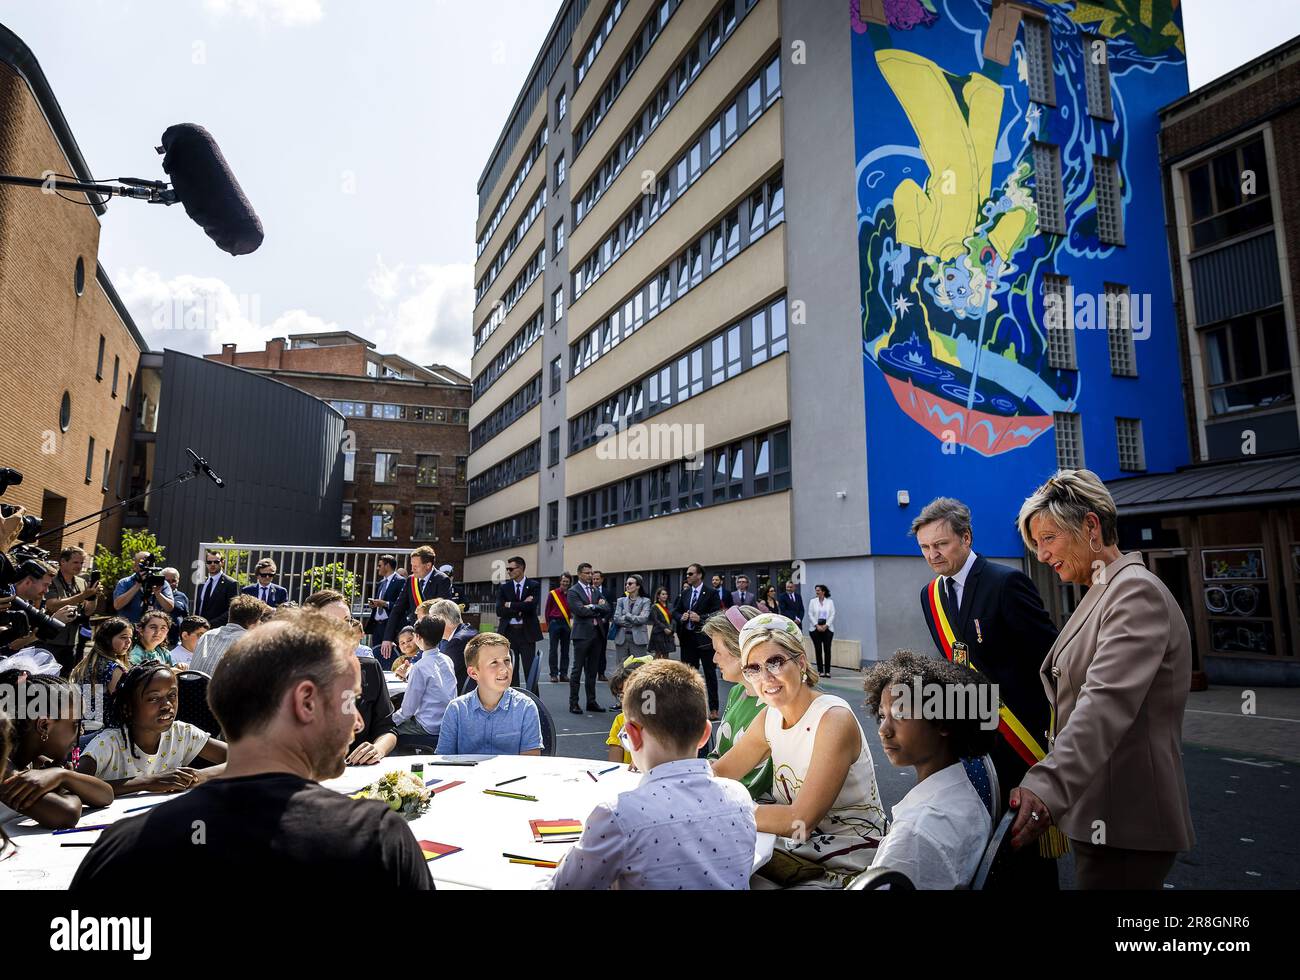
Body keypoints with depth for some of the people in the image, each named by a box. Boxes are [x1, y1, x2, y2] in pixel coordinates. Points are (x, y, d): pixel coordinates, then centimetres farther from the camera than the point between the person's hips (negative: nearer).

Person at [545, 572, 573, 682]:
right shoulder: (553, 594, 2)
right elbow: (548, 610, 6)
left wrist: (572, 620, -5)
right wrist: (549, 625, 5)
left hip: (566, 624, 2)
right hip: (555, 622, -2)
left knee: (565, 650, 7)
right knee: (553, 649, -2)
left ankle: (564, 673, 13)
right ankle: (554, 674, 2)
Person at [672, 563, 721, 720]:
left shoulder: (711, 594, -5)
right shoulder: (684, 593, 12)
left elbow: (716, 615, -11)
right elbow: (675, 612, 13)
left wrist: (700, 618, -21)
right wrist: (681, 617, -8)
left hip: (705, 639, -5)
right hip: (688, 639, 5)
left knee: (710, 674, 2)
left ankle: (713, 709, 8)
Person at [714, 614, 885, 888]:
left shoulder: (834, 719, -22)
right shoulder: (769, 716, 0)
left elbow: (802, 819, -26)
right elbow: (719, 773, 7)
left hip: (846, 869, -6)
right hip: (796, 849, 6)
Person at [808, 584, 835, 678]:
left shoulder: (830, 602, 7)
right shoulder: (813, 601, 6)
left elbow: (832, 615, 1)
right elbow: (810, 614, 1)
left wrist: (826, 626, -10)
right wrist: (817, 625, -9)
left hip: (827, 629, 0)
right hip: (815, 629, 0)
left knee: (827, 650, -4)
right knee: (818, 650, -1)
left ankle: (827, 671, 0)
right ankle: (820, 671, 4)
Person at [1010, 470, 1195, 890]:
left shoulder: (1136, 591, -15)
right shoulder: (1102, 595, 15)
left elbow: (1107, 702, -29)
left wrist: (1047, 786, -39)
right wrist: (1047, 786, 15)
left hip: (1125, 824, -9)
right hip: (1097, 813, 9)